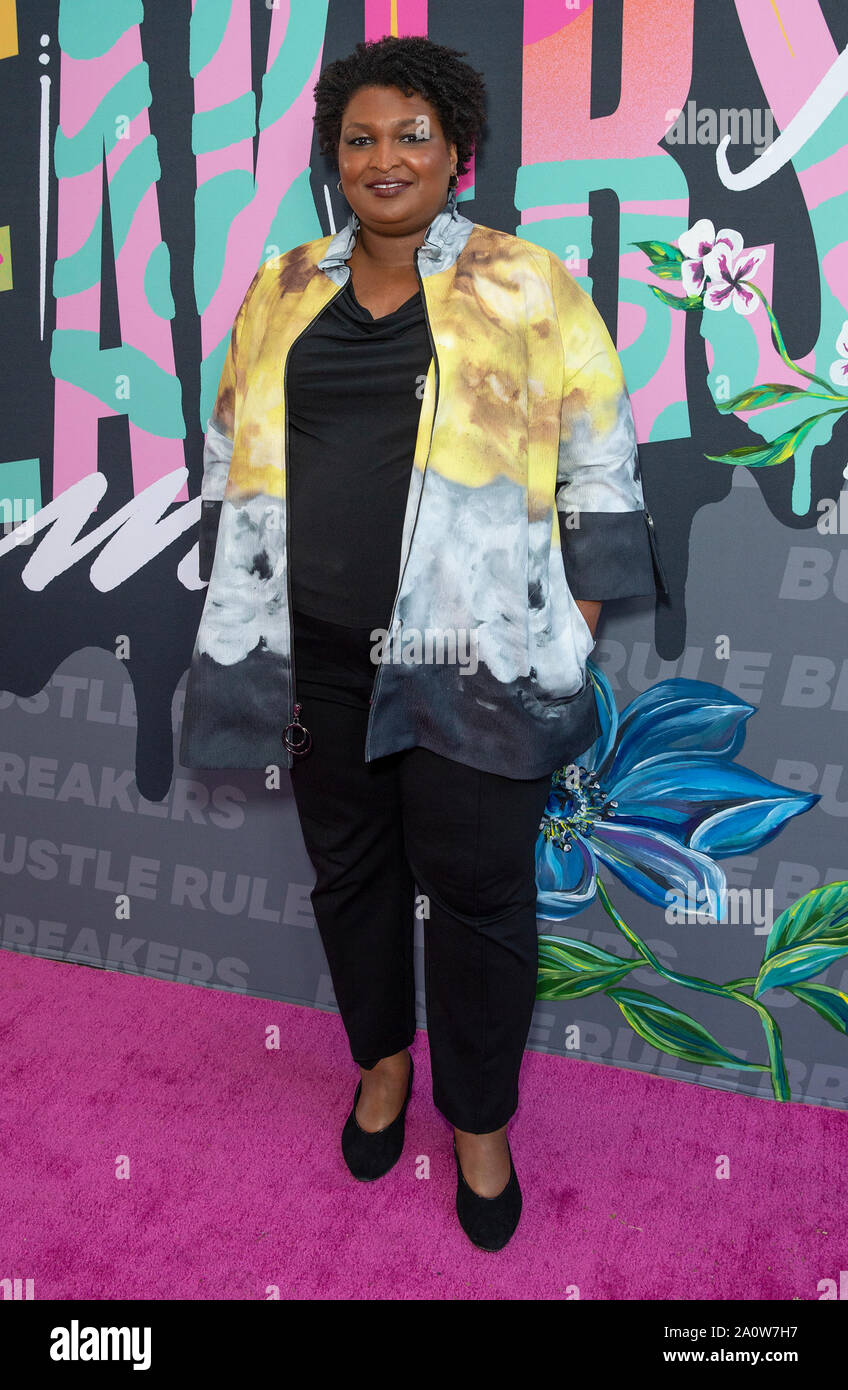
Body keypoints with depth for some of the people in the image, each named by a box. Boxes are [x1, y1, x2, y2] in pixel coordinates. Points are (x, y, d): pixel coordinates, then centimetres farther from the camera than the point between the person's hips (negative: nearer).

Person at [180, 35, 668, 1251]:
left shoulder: (524, 285, 0)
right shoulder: (282, 293, 11)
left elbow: (600, 460, 1)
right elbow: (235, 457, 15)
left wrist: (577, 624, -3)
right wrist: (242, 621, 11)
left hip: (472, 659, -3)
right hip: (320, 657, 4)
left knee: (480, 897, 4)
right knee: (350, 873, 16)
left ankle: (481, 1122, 28)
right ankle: (382, 1059, 43)